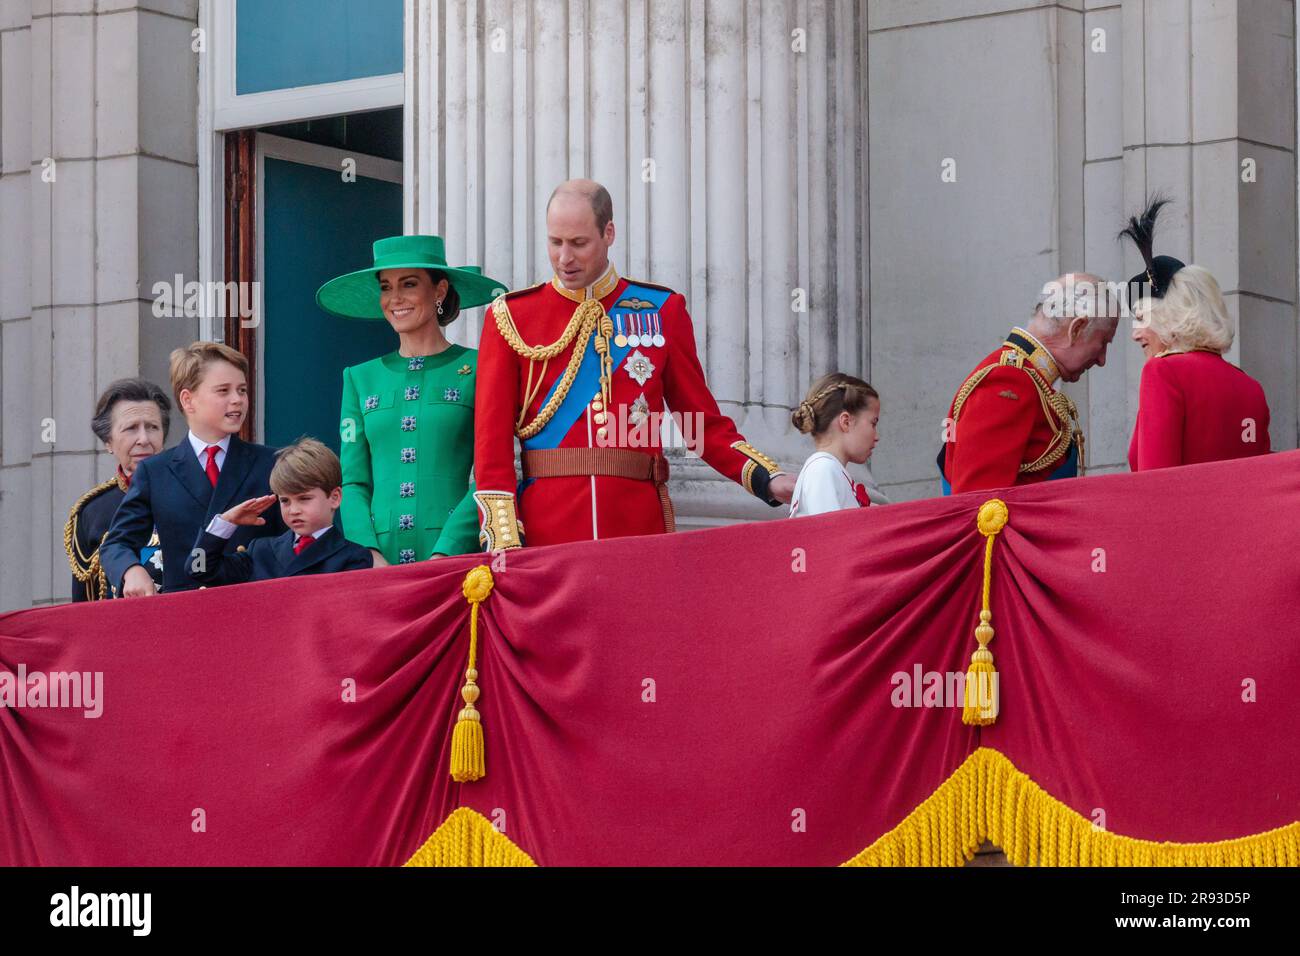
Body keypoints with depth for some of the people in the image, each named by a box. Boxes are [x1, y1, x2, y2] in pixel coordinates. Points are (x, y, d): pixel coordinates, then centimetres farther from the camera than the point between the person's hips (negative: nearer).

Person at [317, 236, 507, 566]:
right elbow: (353, 481, 10)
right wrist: (369, 554, -7)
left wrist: (446, 553, -16)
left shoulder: (477, 369, 3)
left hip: (457, 554, -3)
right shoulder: (361, 378, 14)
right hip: (380, 556, 3)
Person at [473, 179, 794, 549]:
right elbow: (492, 439, 1)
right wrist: (504, 545, -9)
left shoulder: (661, 311, 9)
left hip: (640, 528, 1)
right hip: (546, 533, -1)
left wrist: (770, 481, -3)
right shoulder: (510, 317, 5)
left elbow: (706, 425, 12)